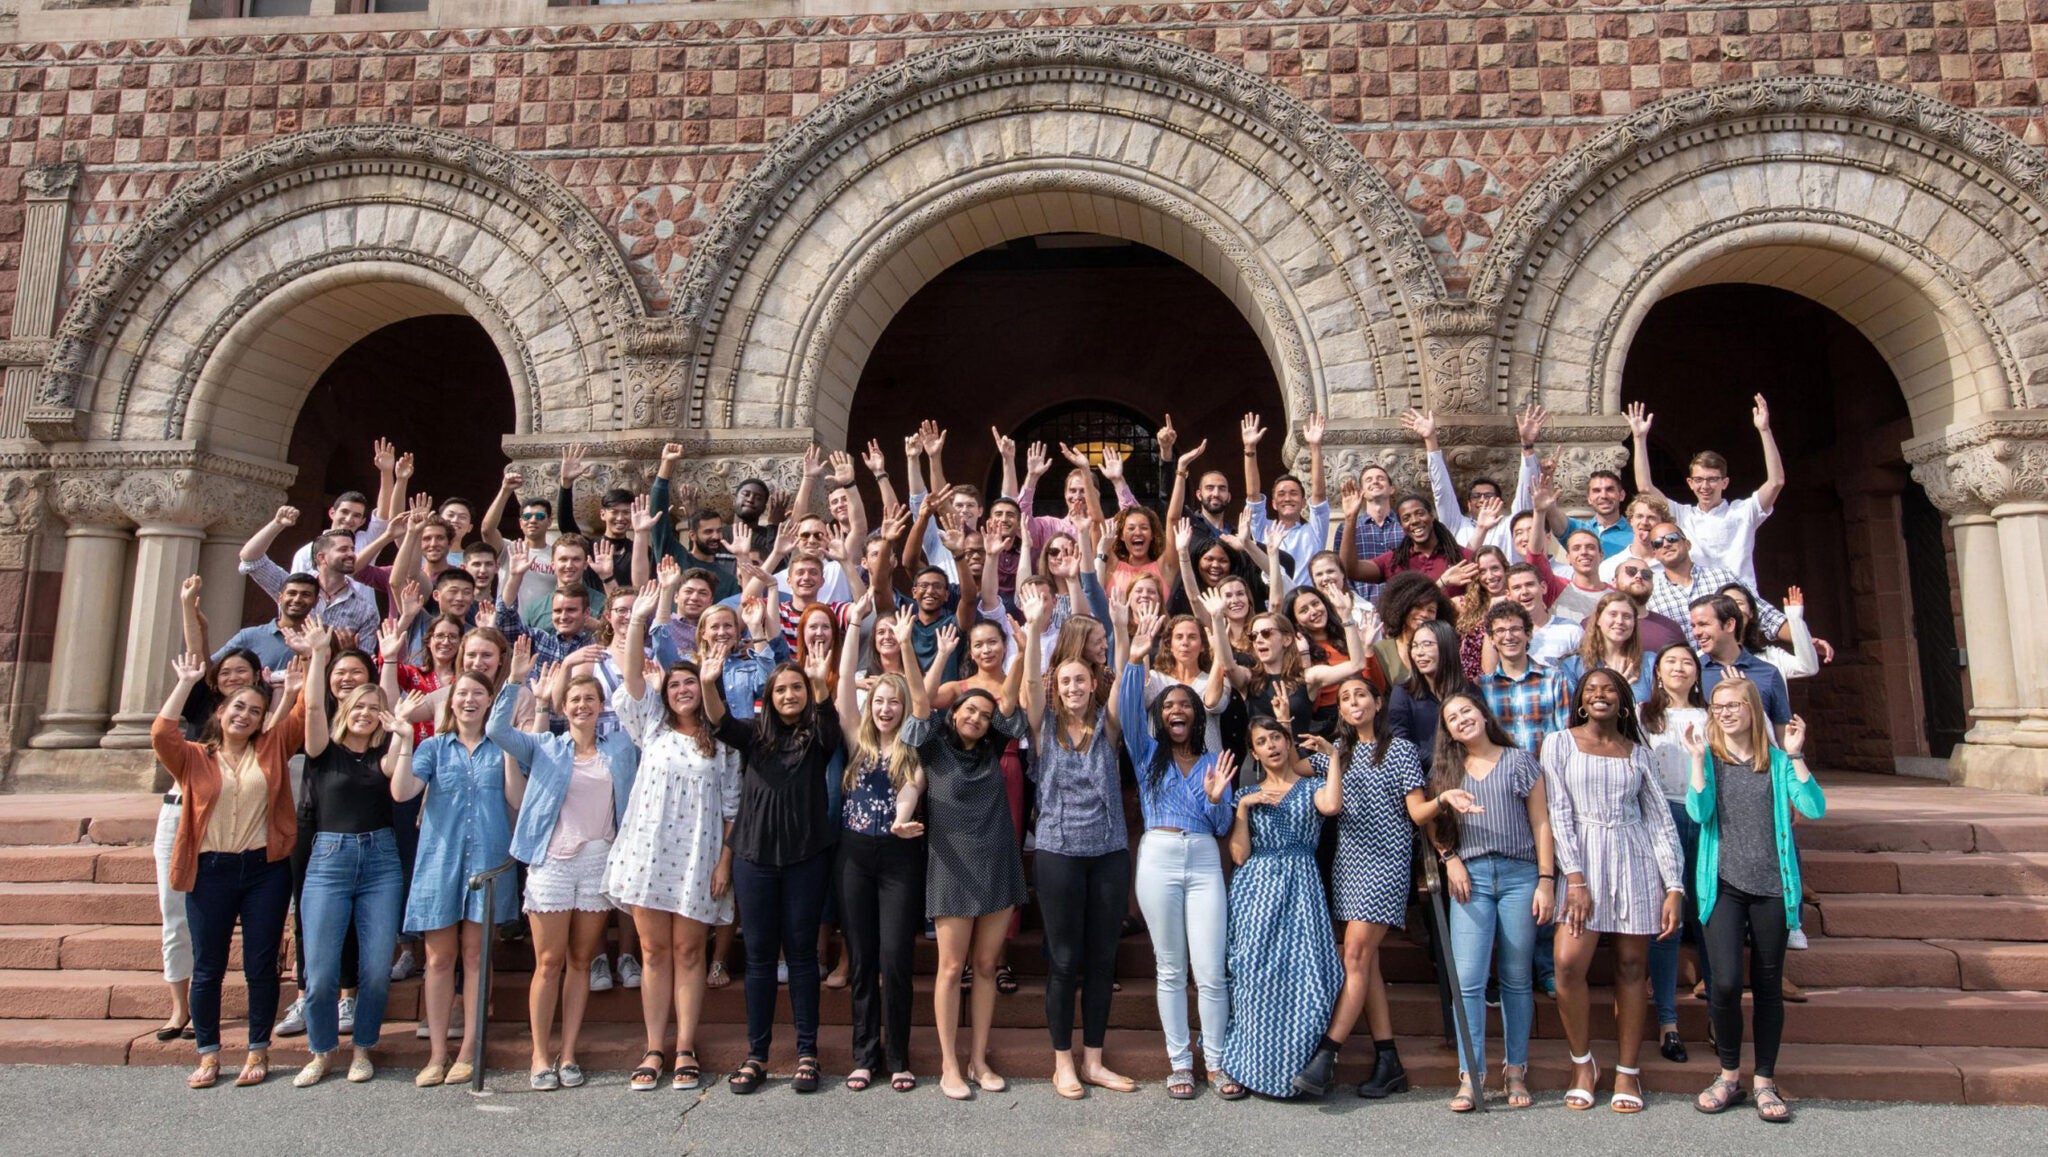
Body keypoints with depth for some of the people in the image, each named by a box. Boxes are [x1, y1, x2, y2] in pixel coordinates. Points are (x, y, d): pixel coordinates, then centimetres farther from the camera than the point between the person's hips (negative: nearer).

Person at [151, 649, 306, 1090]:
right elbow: (161, 734, -10)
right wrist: (186, 684, -9)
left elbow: (303, 718, 2)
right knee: (207, 968, 7)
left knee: (261, 966, 5)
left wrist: (308, 670, -4)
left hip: (265, 869, 0)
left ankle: (258, 1051, 17)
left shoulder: (271, 749, 9)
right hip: (211, 871, 0)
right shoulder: (194, 758, 6)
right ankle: (208, 1055, 21)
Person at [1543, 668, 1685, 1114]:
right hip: (1583, 861, -2)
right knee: (1568, 963, -13)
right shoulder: (1560, 742, 5)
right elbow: (1558, 812, -2)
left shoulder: (1637, 752, 11)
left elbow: (1660, 820, 8)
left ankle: (1627, 1072, 16)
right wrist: (1574, 877, -11)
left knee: (1632, 966, 4)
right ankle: (1583, 1063, 7)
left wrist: (1675, 887, 0)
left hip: (1637, 861, 2)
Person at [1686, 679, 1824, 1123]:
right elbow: (1699, 812, -11)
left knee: (1768, 985, 7)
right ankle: (1729, 1075, 11)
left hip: (1771, 886, 1)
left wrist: (1795, 756, -10)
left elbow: (1815, 808, -6)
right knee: (1726, 982, -10)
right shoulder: (1708, 757, 4)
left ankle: (1764, 1081, 20)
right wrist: (1697, 758, -15)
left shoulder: (1777, 761, 6)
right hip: (1724, 885, -1)